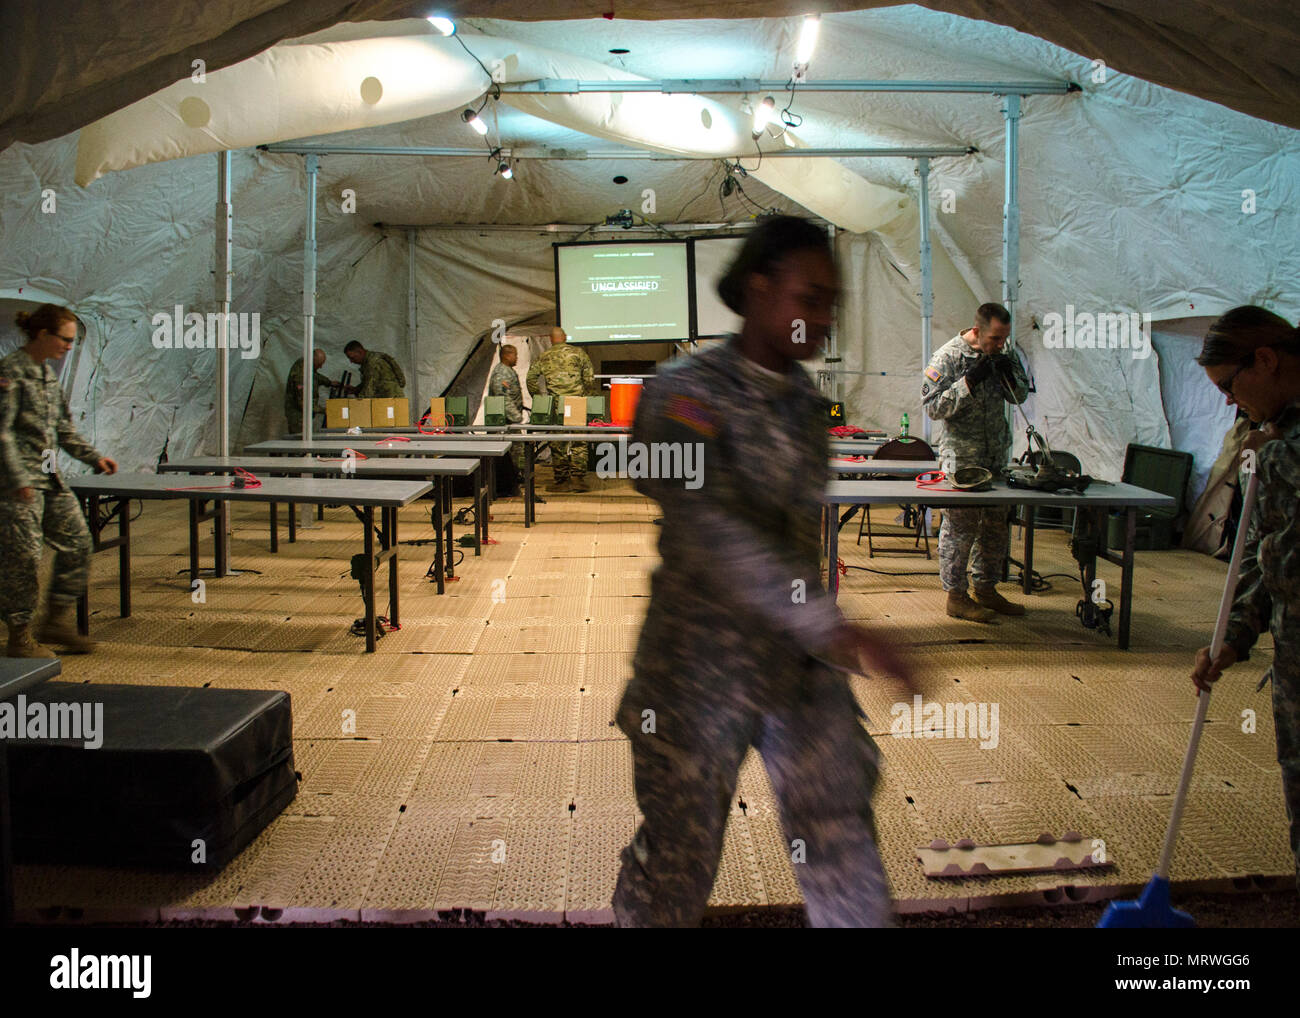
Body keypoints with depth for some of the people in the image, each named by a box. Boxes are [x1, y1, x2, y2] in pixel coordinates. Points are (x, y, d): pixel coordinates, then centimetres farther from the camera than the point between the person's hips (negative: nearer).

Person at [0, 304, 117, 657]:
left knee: (77, 542, 8)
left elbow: (63, 429, 20)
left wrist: (94, 457, 11)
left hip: (49, 476, 9)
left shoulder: (48, 374, 13)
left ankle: (58, 622, 19)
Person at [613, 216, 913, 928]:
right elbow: (713, 527, -27)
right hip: (700, 666, -5)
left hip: (803, 664, 6)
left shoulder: (807, 401, 8)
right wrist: (834, 628, -34)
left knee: (843, 845, 7)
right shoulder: (682, 393, -13)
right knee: (678, 849, 8)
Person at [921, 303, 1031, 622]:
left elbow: (1019, 396, 15)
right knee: (960, 527, -3)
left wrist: (1012, 372, -6)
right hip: (961, 459, -7)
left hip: (996, 459, 7)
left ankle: (986, 589, 25)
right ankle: (956, 596, 7)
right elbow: (933, 407, -16)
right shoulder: (947, 357, -12)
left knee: (996, 526, 13)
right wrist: (969, 382, -25)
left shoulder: (998, 356, 7)